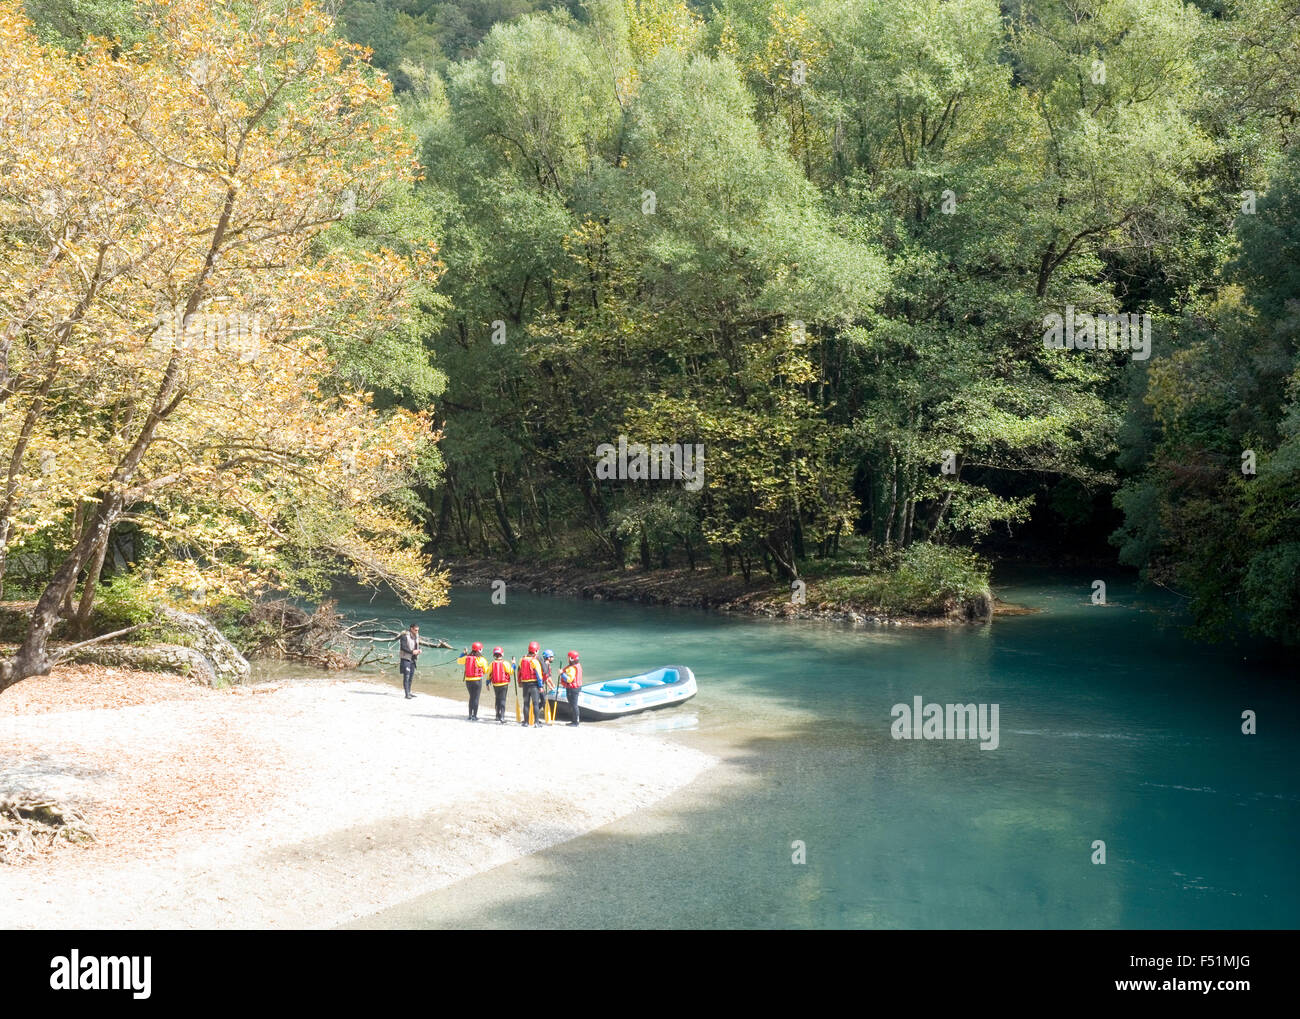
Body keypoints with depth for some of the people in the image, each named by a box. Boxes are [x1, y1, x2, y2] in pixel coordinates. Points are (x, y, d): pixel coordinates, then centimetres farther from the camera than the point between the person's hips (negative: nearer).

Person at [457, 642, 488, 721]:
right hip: (477, 680, -4)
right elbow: (485, 671, -1)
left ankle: (470, 715, 22)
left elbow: (458, 661, 19)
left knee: (471, 697, 18)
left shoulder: (467, 657, 0)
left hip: (468, 680, 4)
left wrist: (463, 653, 32)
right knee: (476, 698, 2)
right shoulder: (481, 659, -10)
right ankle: (474, 716, 1)